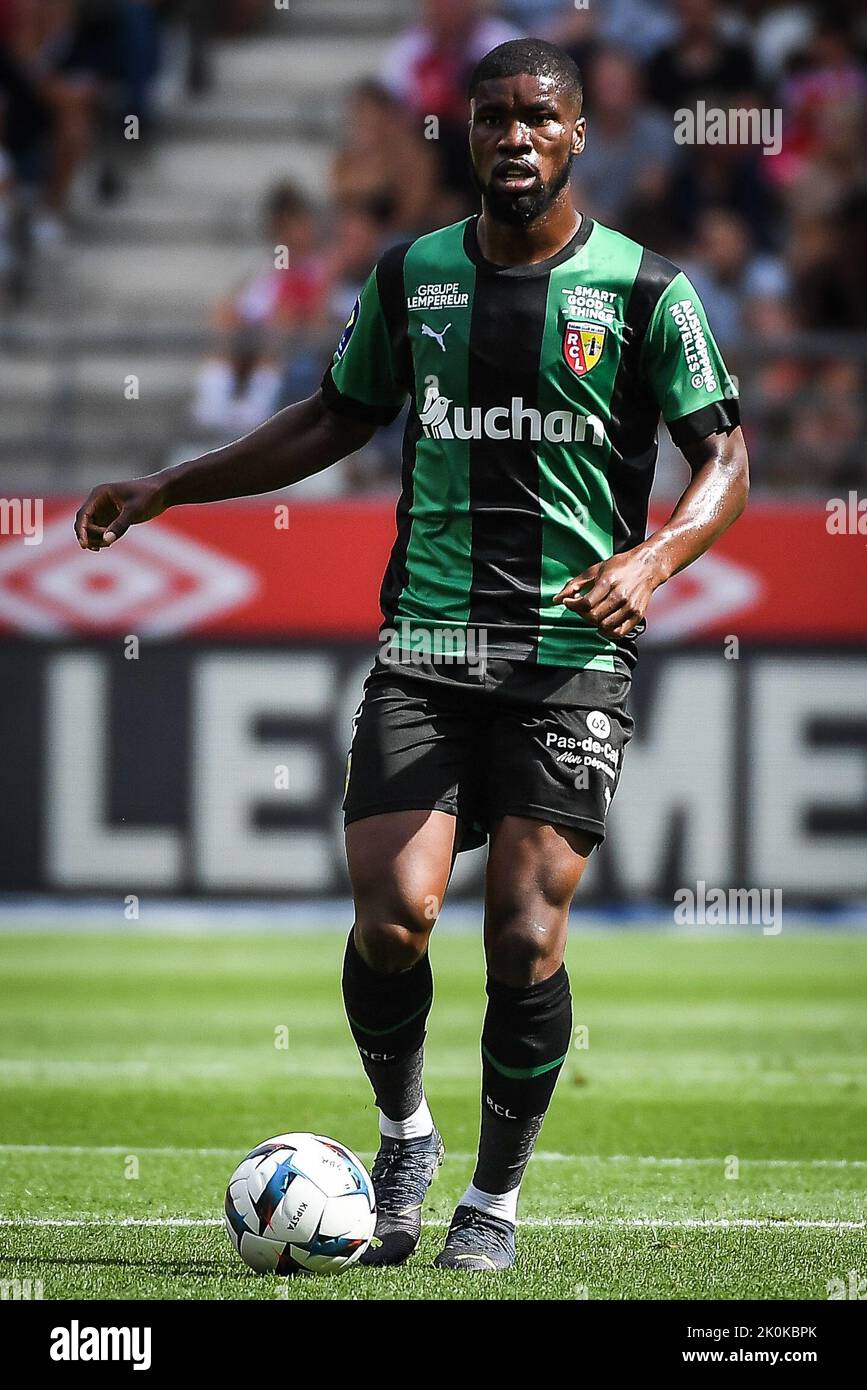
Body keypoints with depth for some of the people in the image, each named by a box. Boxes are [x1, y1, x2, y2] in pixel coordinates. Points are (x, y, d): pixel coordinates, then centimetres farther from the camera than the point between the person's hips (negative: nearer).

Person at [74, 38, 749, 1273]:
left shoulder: (645, 290, 0)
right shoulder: (412, 277, 10)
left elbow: (724, 457, 0)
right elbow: (337, 420, 23)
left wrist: (656, 557, -20)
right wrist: (164, 490, 20)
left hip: (572, 655, -2)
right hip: (424, 643, 2)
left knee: (525, 939, -8)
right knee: (393, 916, -13)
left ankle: (498, 1196, 12)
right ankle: (403, 1136, 14)